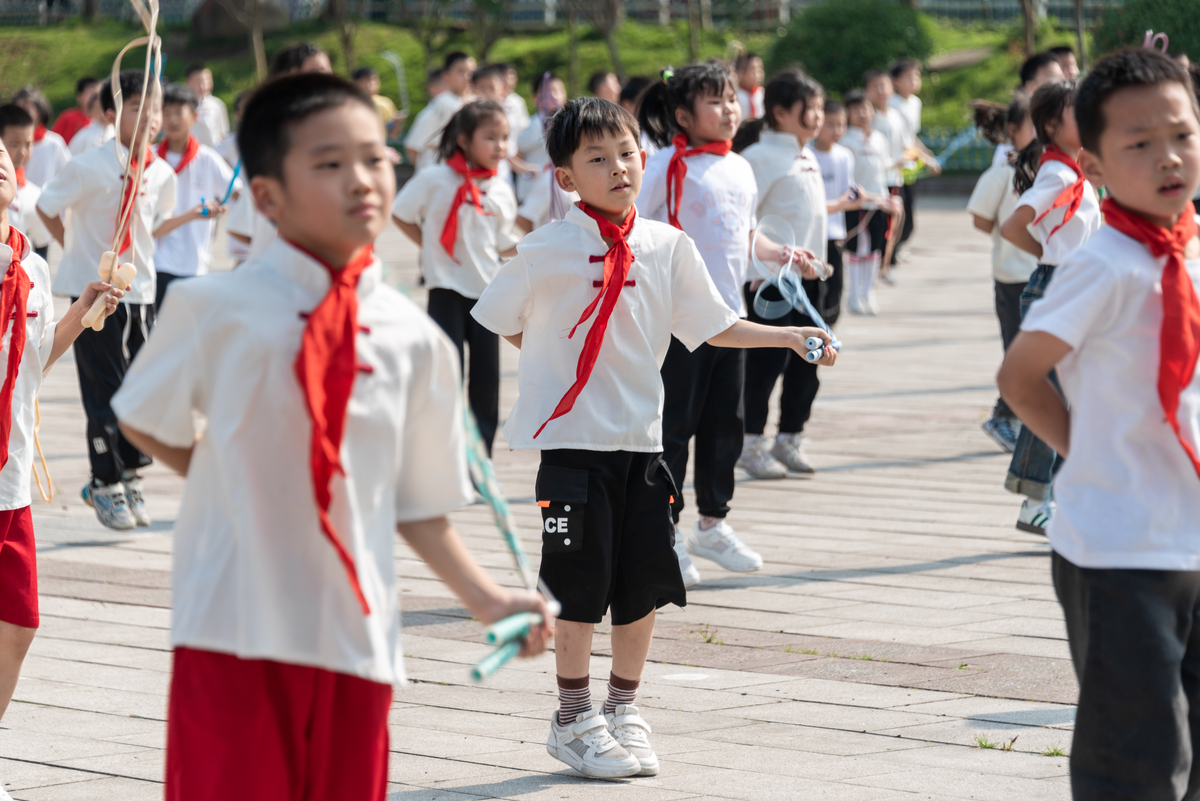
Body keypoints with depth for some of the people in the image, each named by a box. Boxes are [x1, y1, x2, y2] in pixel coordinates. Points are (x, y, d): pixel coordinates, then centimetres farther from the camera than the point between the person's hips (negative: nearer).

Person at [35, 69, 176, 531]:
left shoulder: (162, 175, 3)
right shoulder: (90, 167, -14)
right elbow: (46, 208, -3)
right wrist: (81, 253, 0)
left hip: (141, 291, 5)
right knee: (105, 389, -3)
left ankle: (129, 476, 22)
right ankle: (105, 483, 11)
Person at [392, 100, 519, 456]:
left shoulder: (501, 190, 5)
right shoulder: (436, 179, -8)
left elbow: (504, 244, 11)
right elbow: (400, 215, 2)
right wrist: (431, 248, -1)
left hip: (487, 292, 4)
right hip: (447, 290, -4)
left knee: (487, 377, 4)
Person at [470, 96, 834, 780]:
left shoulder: (668, 246, 3)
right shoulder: (547, 250, -7)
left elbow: (713, 326, 7)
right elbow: (501, 322, 4)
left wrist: (787, 336, -2)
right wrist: (559, 362, 0)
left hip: (642, 439, 4)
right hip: (572, 439, -4)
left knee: (645, 582, 8)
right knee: (581, 583, 1)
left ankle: (625, 710, 24)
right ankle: (574, 718, 16)